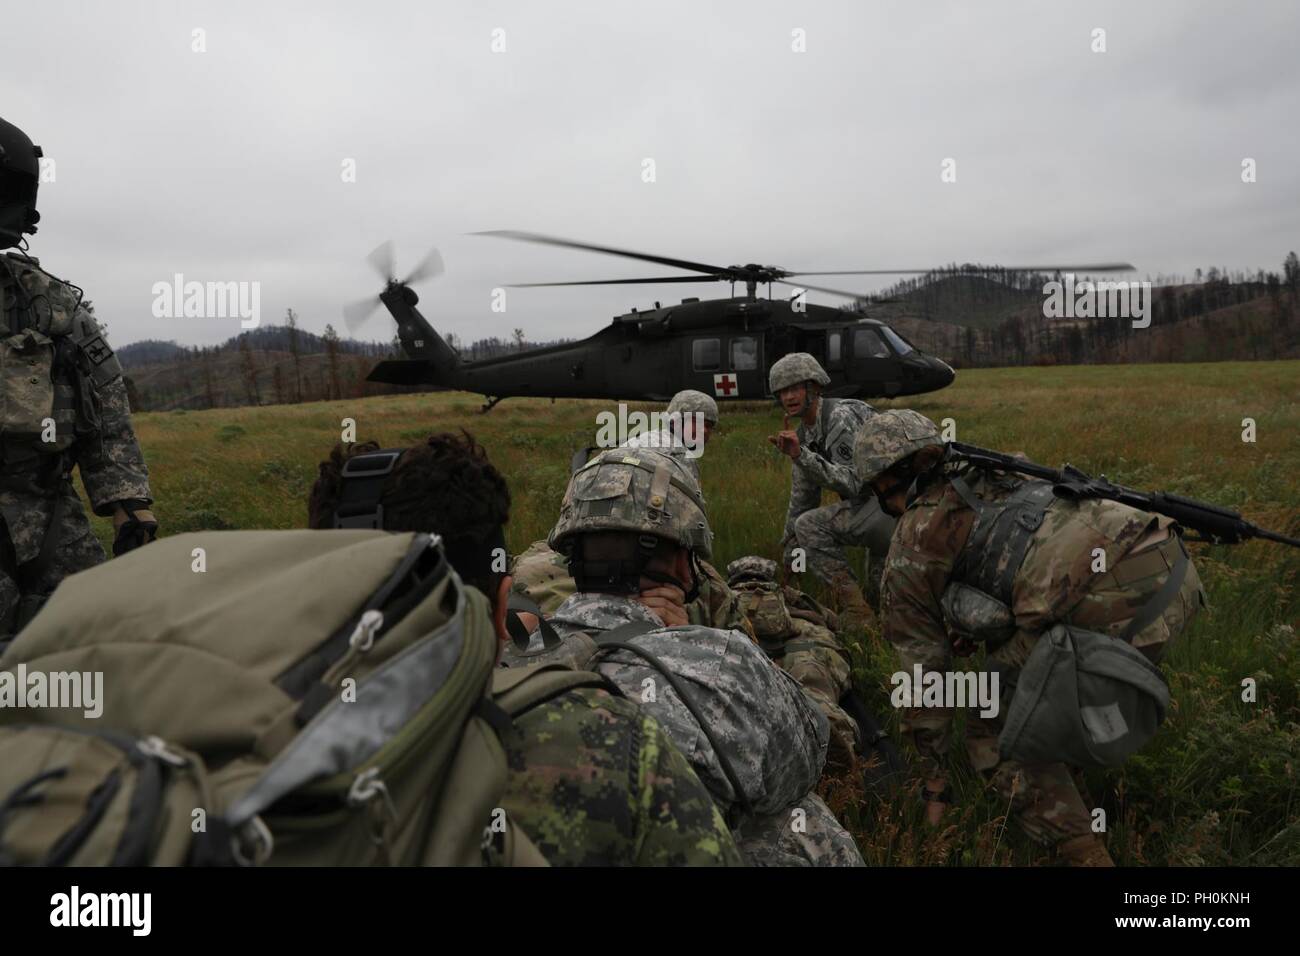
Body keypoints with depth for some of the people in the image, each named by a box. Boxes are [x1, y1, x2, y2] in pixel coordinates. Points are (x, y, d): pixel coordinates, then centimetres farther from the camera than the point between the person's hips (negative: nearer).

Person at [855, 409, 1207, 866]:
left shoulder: (910, 547, 14)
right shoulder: (995, 473, 30)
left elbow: (923, 673, 19)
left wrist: (934, 781, 30)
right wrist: (975, 624, 37)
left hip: (1112, 610, -7)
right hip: (1173, 570, 8)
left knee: (997, 736, 14)